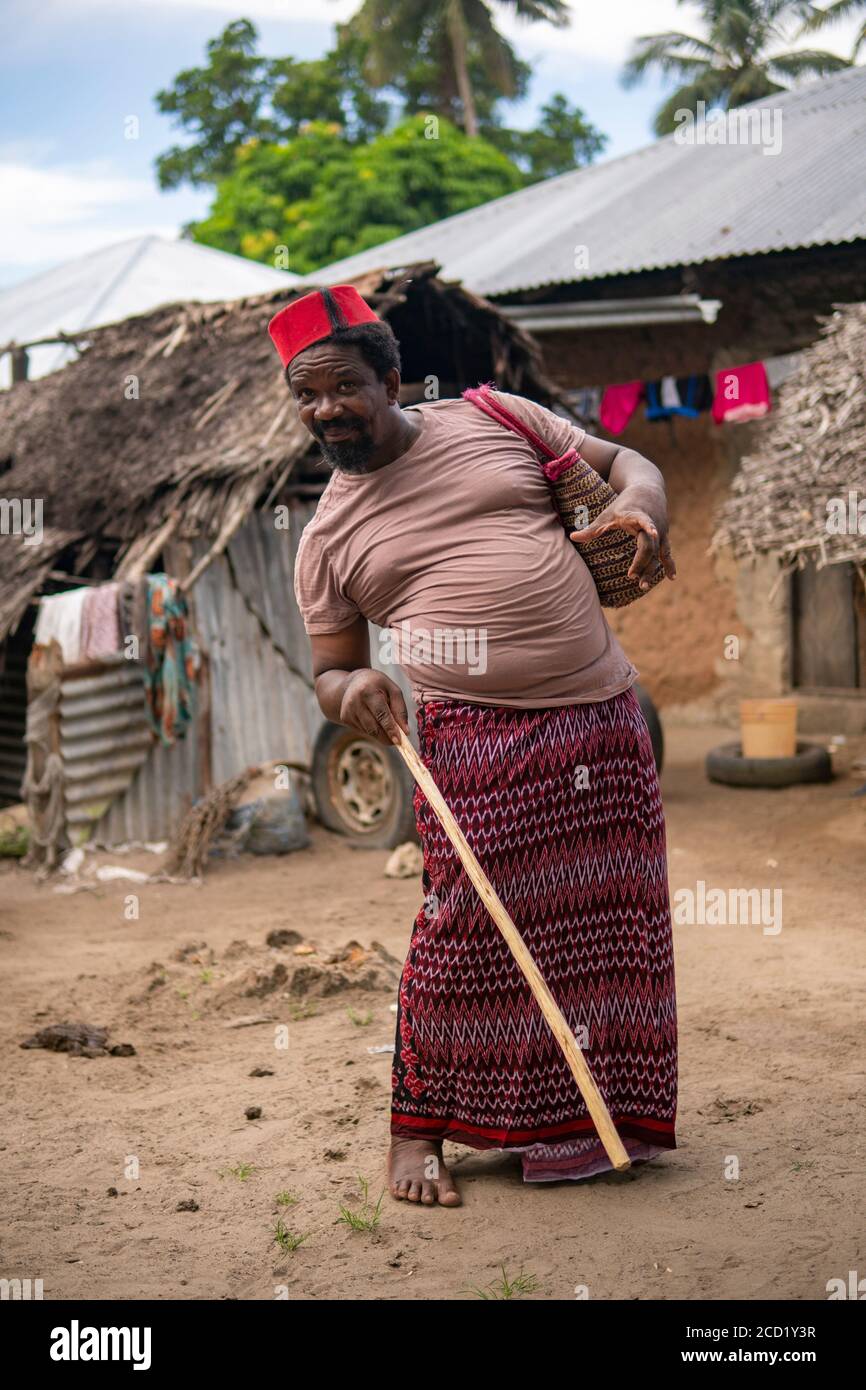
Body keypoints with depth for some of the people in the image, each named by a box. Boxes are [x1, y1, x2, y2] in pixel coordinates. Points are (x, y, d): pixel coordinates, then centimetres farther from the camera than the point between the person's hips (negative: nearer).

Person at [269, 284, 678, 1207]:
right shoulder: (329, 536, 7)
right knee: (469, 925, -9)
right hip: (473, 737, -2)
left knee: (605, 923, 6)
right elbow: (328, 670, 12)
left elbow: (620, 460, 14)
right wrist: (350, 687, -12)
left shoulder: (495, 420, 8)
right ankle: (415, 1131, 7)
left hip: (603, 718, 2)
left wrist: (639, 504, -9)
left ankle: (586, 1118, 23)